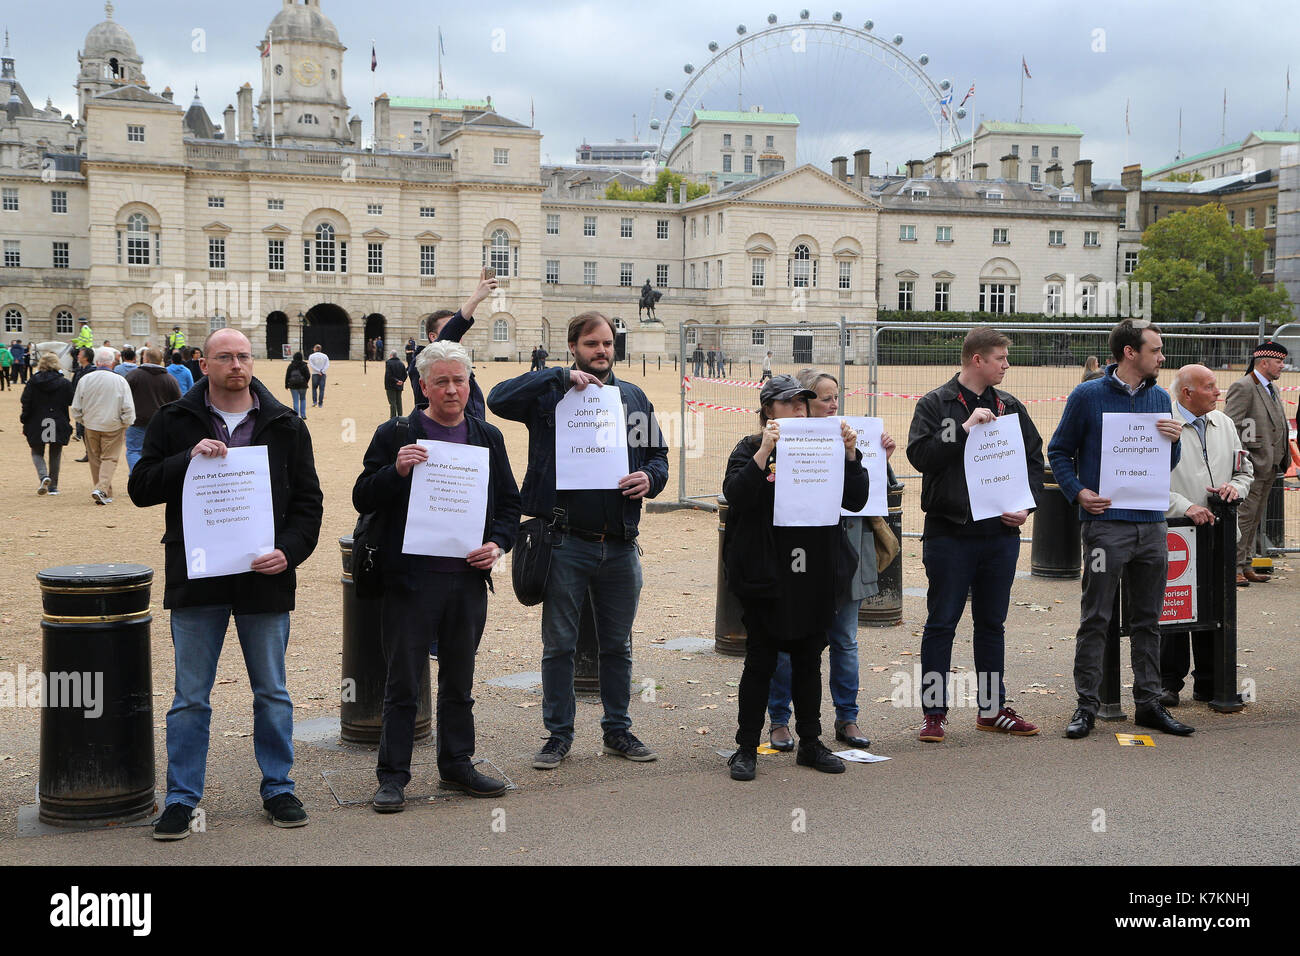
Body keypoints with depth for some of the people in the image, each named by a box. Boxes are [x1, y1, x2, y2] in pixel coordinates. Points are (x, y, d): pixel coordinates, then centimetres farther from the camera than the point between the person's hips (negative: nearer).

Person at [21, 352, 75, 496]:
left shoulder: (33, 381, -4)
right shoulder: (65, 383, -5)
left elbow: (26, 402, -5)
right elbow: (72, 402, -2)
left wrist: (24, 419, 4)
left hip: (37, 424, 0)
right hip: (58, 425, 0)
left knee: (37, 452, 14)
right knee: (55, 455, 12)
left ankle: (43, 476, -12)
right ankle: (53, 486, 15)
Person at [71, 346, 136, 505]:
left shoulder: (85, 380, -4)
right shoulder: (120, 381, -11)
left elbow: (76, 409, 3)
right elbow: (128, 409, -8)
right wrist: (125, 425, 7)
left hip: (91, 426, 2)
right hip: (113, 427, -2)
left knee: (95, 459, 14)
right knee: (110, 458, 4)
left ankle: (106, 494, 18)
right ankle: (102, 489, -16)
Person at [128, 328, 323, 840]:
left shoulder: (285, 426, 5)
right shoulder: (173, 422, 4)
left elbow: (308, 500, 6)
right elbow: (141, 488, -1)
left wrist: (290, 550, -10)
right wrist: (187, 460, -17)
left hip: (265, 578, 1)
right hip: (196, 580, -1)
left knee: (272, 692, 11)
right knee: (190, 697, 6)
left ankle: (278, 788, 24)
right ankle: (181, 797, 17)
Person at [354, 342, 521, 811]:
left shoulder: (488, 437, 10)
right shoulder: (395, 435, -1)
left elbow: (509, 502, 16)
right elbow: (363, 500, -3)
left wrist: (498, 544, -2)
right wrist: (396, 471, -21)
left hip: (469, 579, 4)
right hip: (410, 579, -4)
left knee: (459, 682, 15)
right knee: (403, 685, 3)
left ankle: (456, 764, 28)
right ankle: (393, 776, 13)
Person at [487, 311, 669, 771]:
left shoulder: (633, 397, 10)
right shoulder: (550, 395, -1)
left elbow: (657, 453, 15)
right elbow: (499, 398, -18)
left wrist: (650, 478, -8)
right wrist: (562, 376, -19)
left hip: (620, 546, 4)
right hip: (567, 543, -3)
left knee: (617, 645, 14)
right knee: (559, 644, 5)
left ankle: (618, 731, 28)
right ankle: (558, 734, 19)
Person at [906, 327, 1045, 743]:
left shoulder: (1010, 406, 11)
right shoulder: (935, 404, -2)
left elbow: (1034, 458, 15)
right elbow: (920, 455, -14)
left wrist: (1025, 505, 1)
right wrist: (965, 429, -19)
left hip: (1001, 533, 5)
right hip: (949, 533, -4)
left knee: (992, 624, 13)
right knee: (941, 624, 1)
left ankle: (992, 708, 23)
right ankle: (934, 712, 8)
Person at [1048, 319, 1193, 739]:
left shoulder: (1160, 398, 12)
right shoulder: (1088, 396, -3)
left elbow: (1168, 467, 17)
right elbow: (1059, 451, 2)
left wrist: (1175, 441, -3)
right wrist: (1079, 492, -12)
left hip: (1152, 525, 5)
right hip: (1106, 523, -5)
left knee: (1147, 620, 11)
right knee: (1095, 619, -1)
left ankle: (1149, 703, 19)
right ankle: (1087, 705, 6)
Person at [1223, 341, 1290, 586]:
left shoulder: (1273, 389, 17)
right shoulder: (1243, 387, -11)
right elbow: (1229, 427, -16)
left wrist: (1282, 457, 14)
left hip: (1269, 466, 9)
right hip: (1251, 465, -9)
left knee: (1255, 519, 13)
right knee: (1243, 517, -8)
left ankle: (1246, 566, 19)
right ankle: (1234, 568, -4)